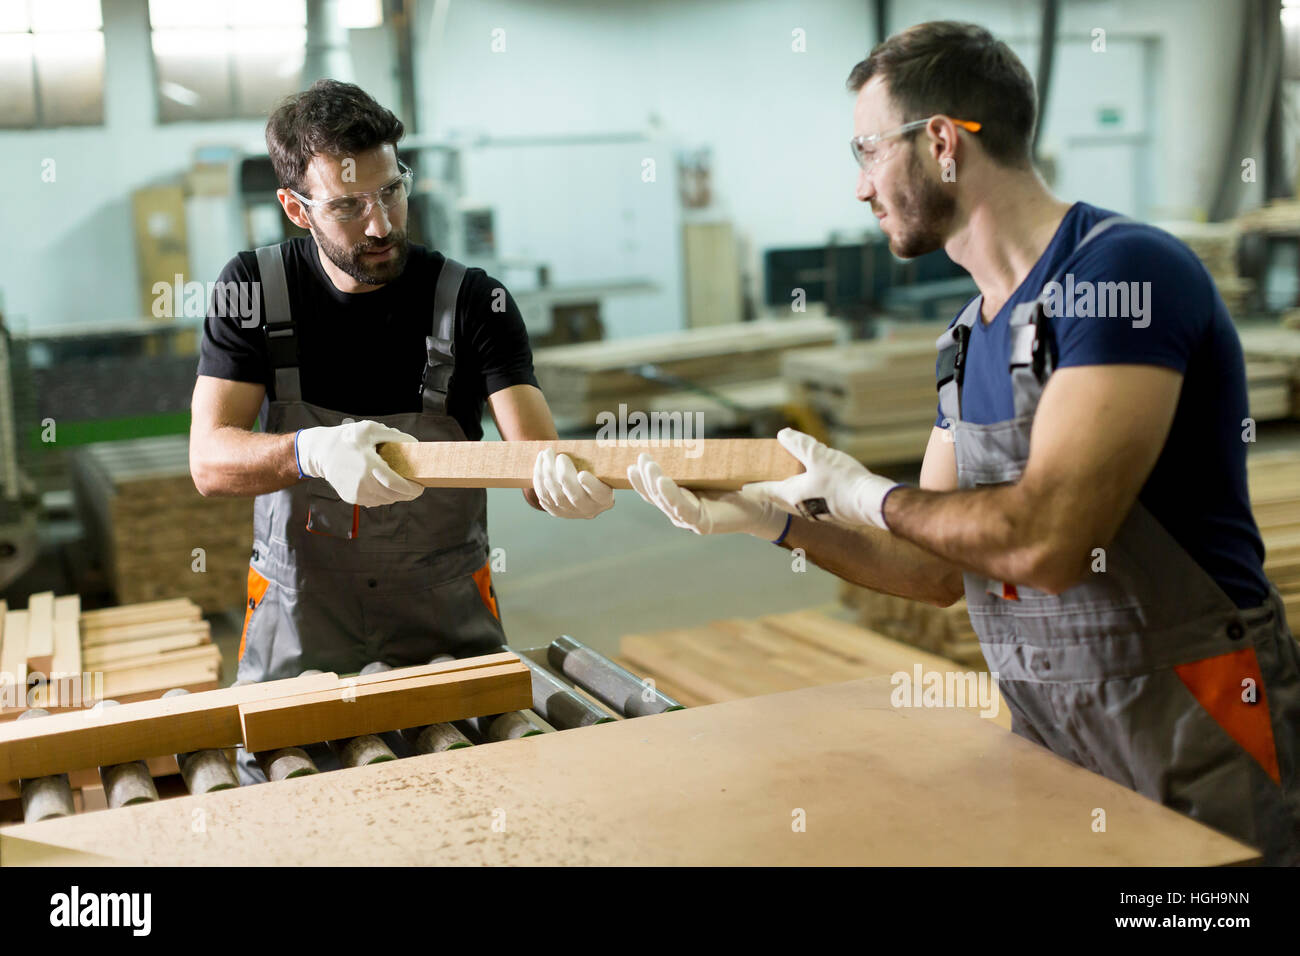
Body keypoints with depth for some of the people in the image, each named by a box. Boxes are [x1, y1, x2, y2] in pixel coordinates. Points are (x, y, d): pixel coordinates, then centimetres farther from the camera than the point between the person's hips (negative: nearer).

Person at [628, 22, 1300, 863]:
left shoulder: (1124, 272, -18)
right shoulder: (971, 336, 9)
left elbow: (1041, 541, -27)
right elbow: (940, 572, 10)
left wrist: (868, 495, -11)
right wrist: (772, 517, 0)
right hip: (1053, 738, 8)